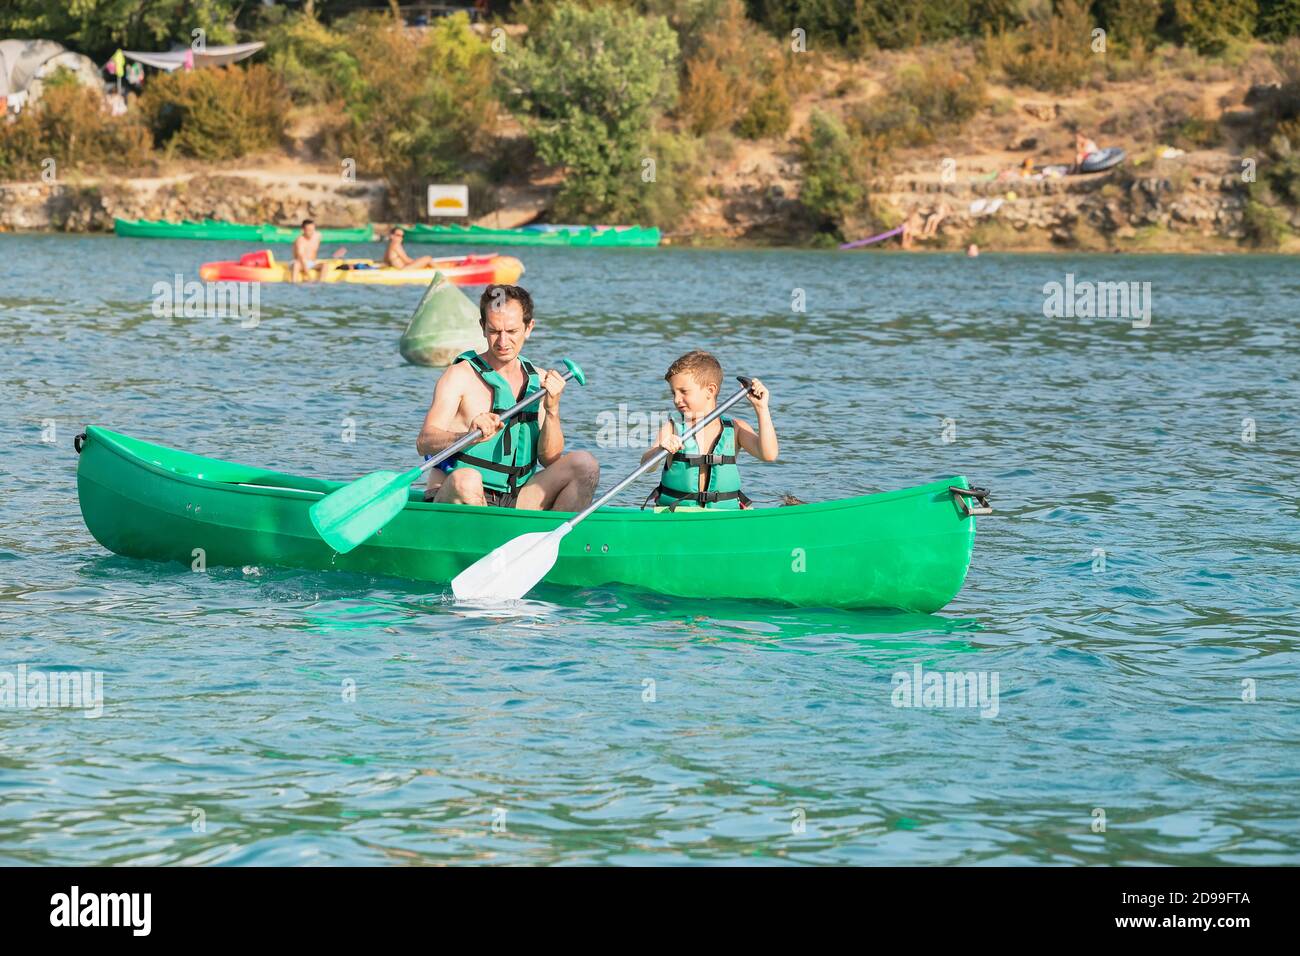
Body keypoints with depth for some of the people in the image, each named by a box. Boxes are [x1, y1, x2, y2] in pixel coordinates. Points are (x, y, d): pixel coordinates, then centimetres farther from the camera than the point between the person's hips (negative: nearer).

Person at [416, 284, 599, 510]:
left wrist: (552, 410, -13)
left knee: (584, 464, -11)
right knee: (466, 480, -37)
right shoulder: (460, 376, -4)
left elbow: (550, 460, 4)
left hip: (516, 501, 5)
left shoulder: (538, 381, 10)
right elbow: (423, 443, -17)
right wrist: (468, 437, -37)